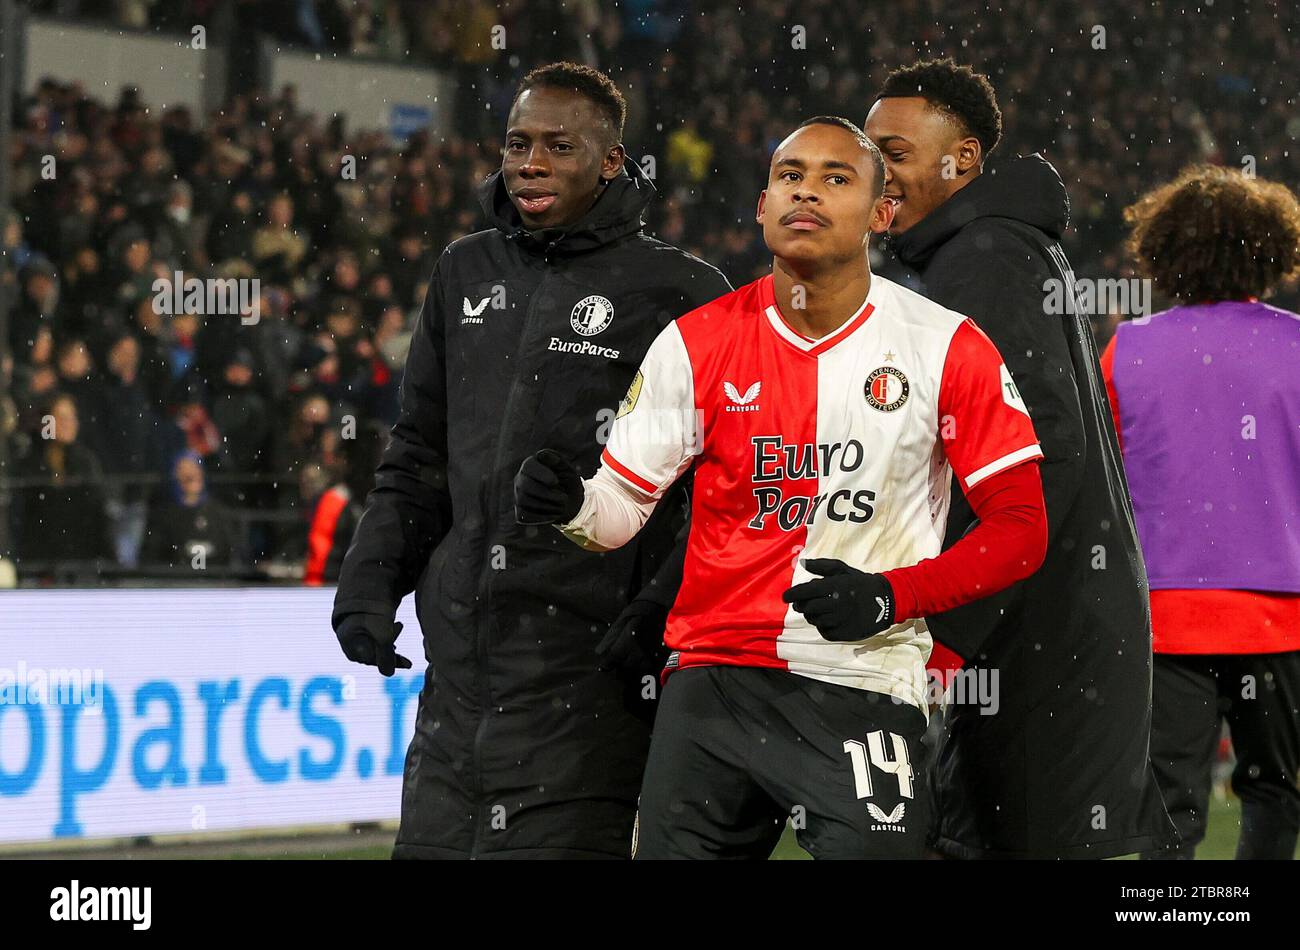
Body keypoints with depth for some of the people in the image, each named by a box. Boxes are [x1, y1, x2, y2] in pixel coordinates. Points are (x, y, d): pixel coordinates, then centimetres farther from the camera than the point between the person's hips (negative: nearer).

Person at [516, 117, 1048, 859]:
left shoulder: (947, 348, -2)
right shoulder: (697, 344, 4)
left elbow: (1021, 527, -1)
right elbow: (622, 505, 7)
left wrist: (891, 596, -13)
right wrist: (572, 505, -17)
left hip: (865, 693, -2)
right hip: (713, 683, 2)